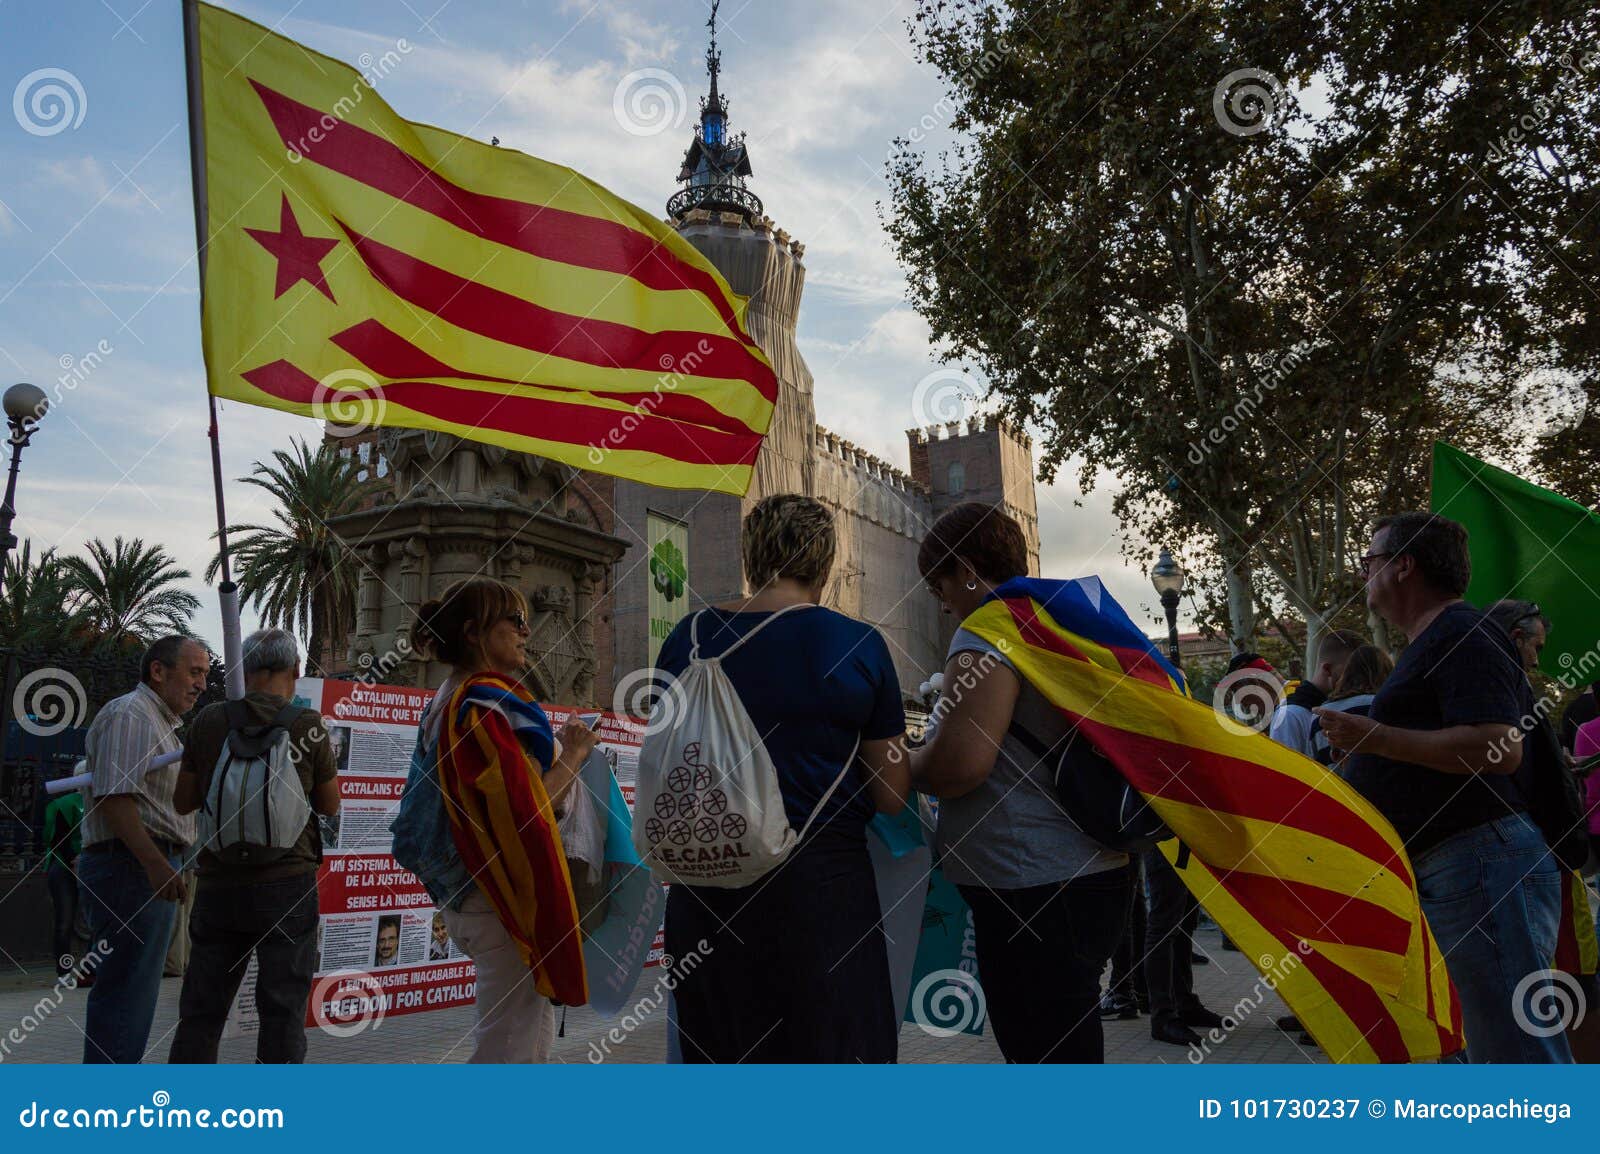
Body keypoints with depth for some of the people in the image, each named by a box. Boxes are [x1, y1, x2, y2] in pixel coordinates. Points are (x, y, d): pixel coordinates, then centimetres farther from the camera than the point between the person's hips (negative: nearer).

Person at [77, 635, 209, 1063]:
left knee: (135, 988, 15)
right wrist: (154, 861, -27)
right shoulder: (128, 715, -10)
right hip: (132, 867, -11)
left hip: (151, 868, 11)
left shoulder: (159, 723, 22)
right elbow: (113, 795, -21)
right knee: (125, 987, -8)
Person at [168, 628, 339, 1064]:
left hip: (218, 885, 3)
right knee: (282, 1011, 5)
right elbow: (330, 805, 3)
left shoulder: (208, 721, 0)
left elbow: (184, 801, 9)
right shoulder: (306, 724, -8)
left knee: (201, 1011, 15)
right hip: (286, 885, -3)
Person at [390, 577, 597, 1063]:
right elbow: (526, 811, -25)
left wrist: (556, 748, 12)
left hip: (471, 895, 10)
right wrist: (573, 753, -12)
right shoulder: (490, 701, -19)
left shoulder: (449, 699, 12)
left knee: (535, 1033, 21)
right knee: (509, 1047, 0)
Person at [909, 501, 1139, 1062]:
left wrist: (900, 765, -4)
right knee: (1068, 1045, 20)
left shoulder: (986, 633, -14)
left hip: (1033, 886, -10)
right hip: (1094, 872, 10)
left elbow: (958, 765, -23)